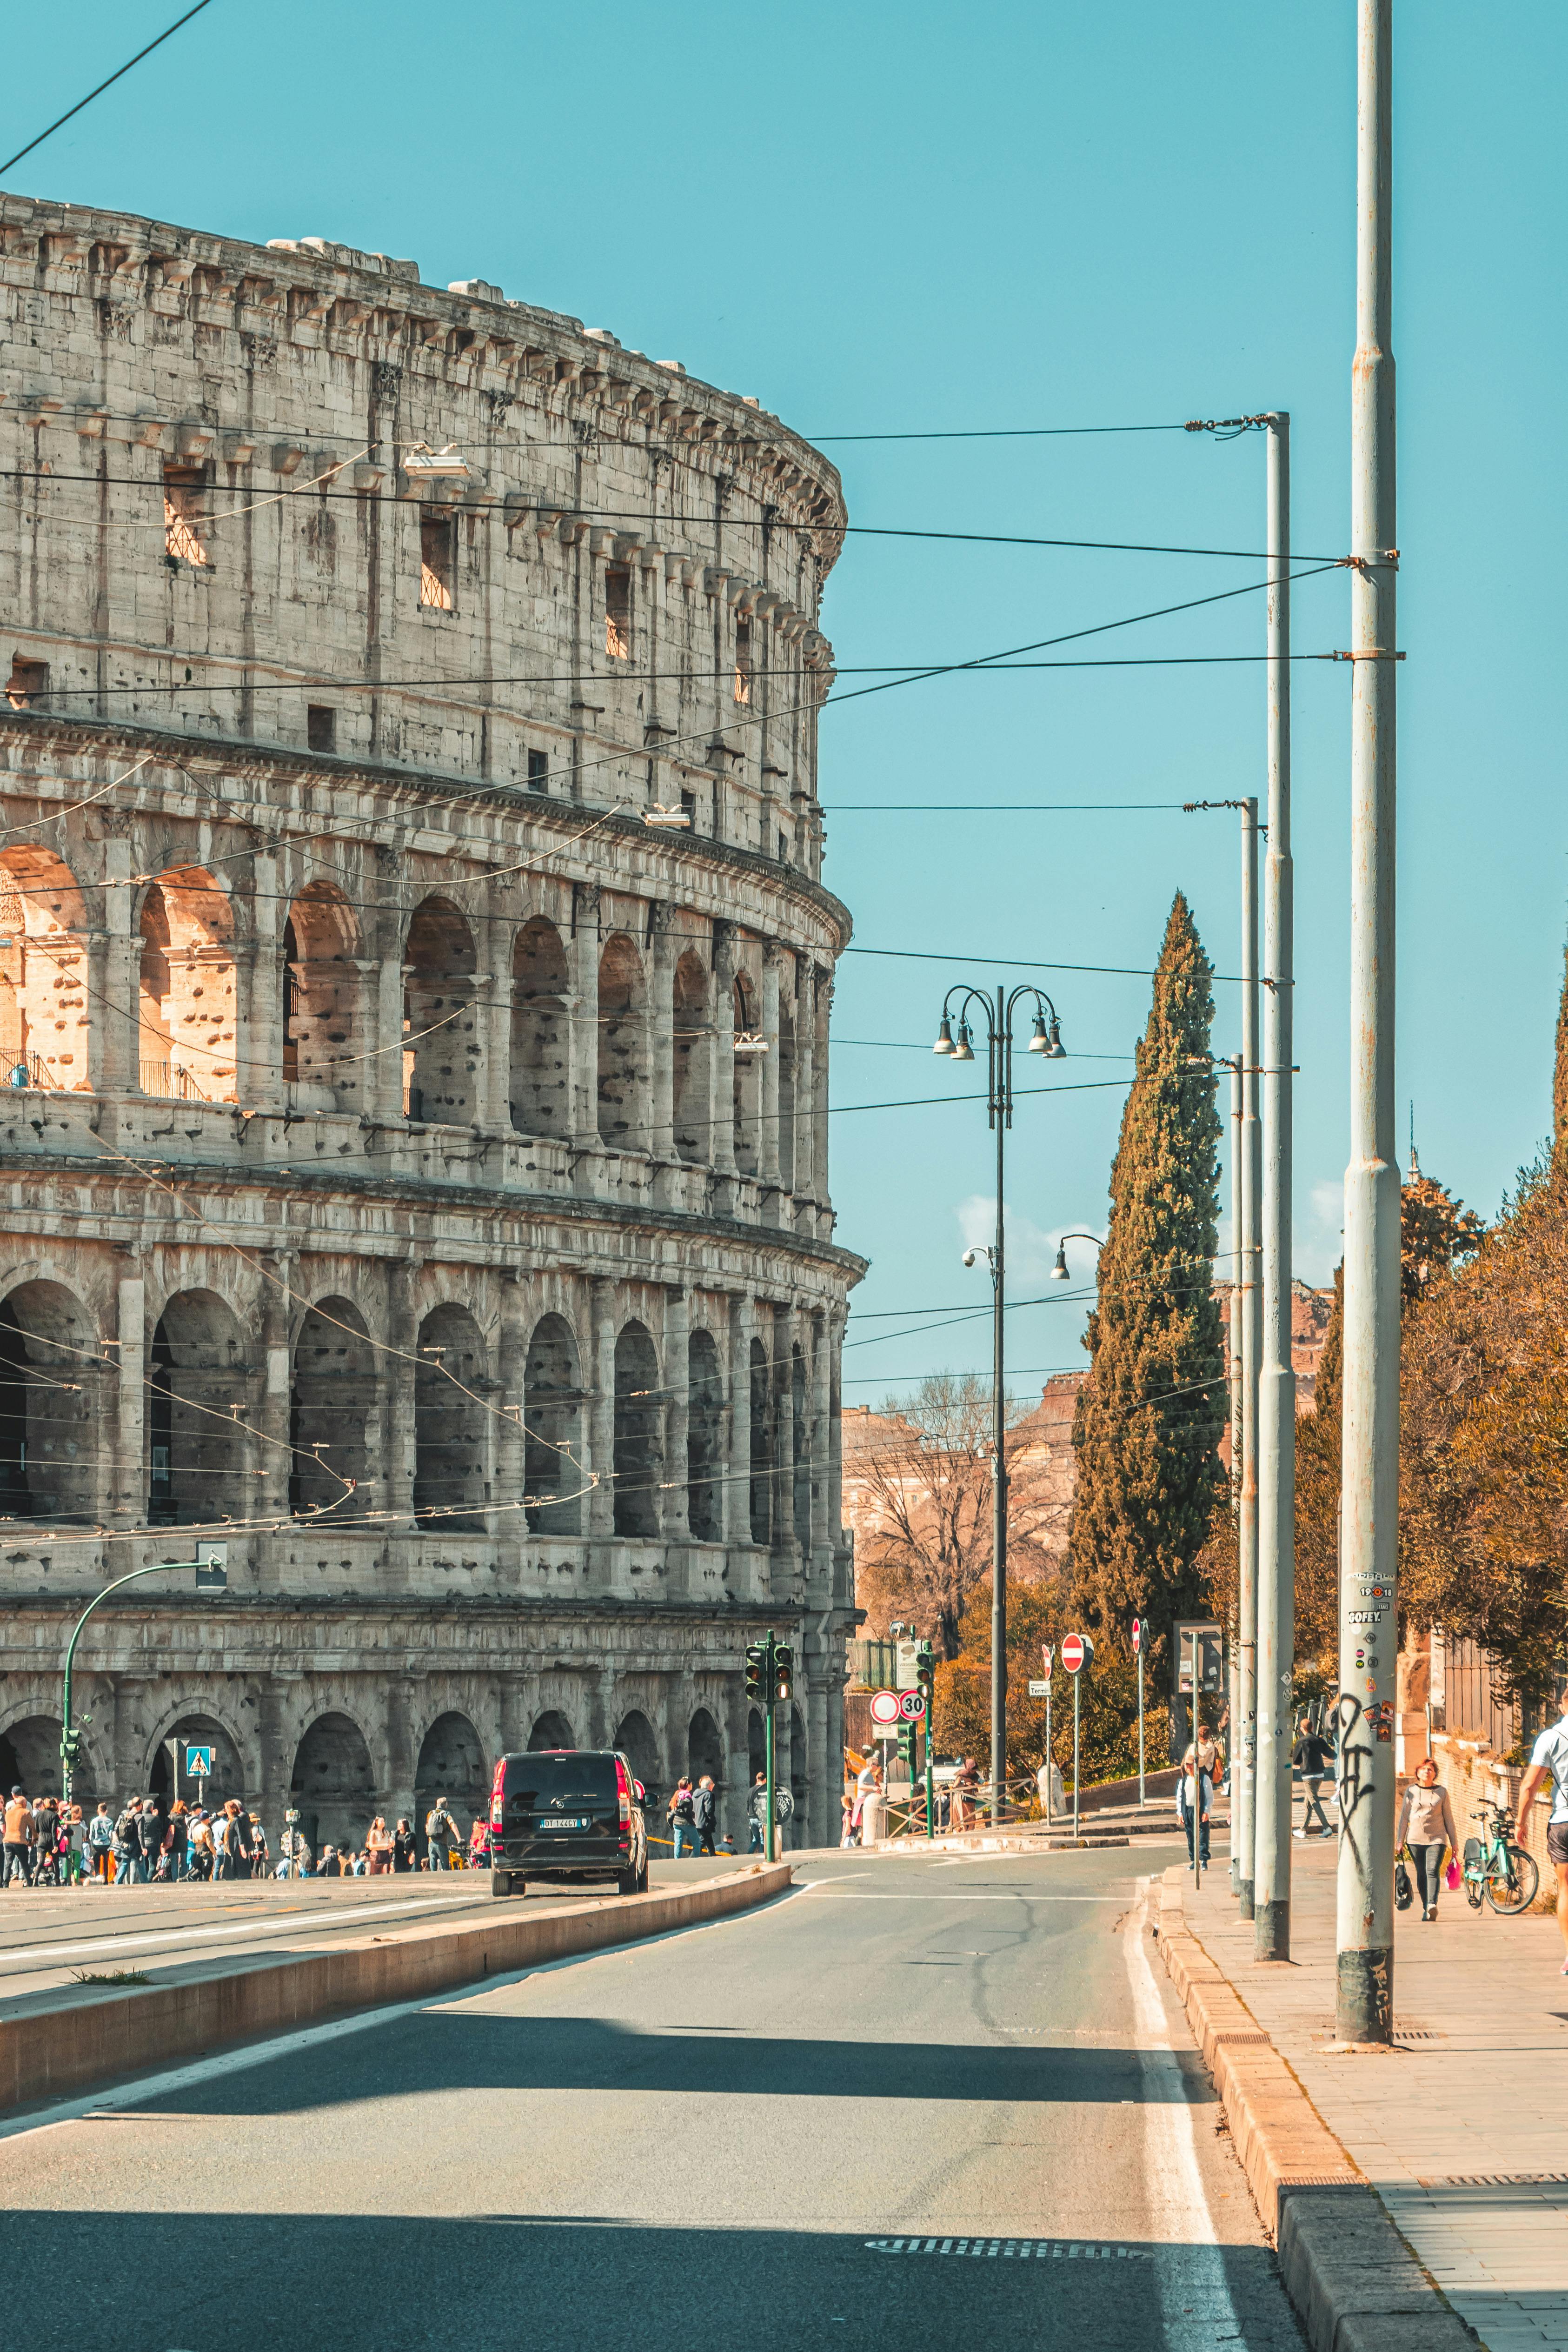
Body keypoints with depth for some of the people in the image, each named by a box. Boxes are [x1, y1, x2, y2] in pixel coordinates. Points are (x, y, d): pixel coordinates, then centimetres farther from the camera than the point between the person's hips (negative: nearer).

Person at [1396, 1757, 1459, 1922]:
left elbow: (1448, 1818, 11)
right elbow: (1404, 1816, 11)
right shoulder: (1411, 1791, 8)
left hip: (1437, 1839, -2)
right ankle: (1426, 1909, 11)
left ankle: (1432, 1905, -32)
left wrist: (1454, 1842, 12)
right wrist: (1399, 1841, 8)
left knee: (1433, 1871, -19)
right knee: (1421, 1874, 3)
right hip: (1415, 1840, 2)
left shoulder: (1442, 1793, 8)